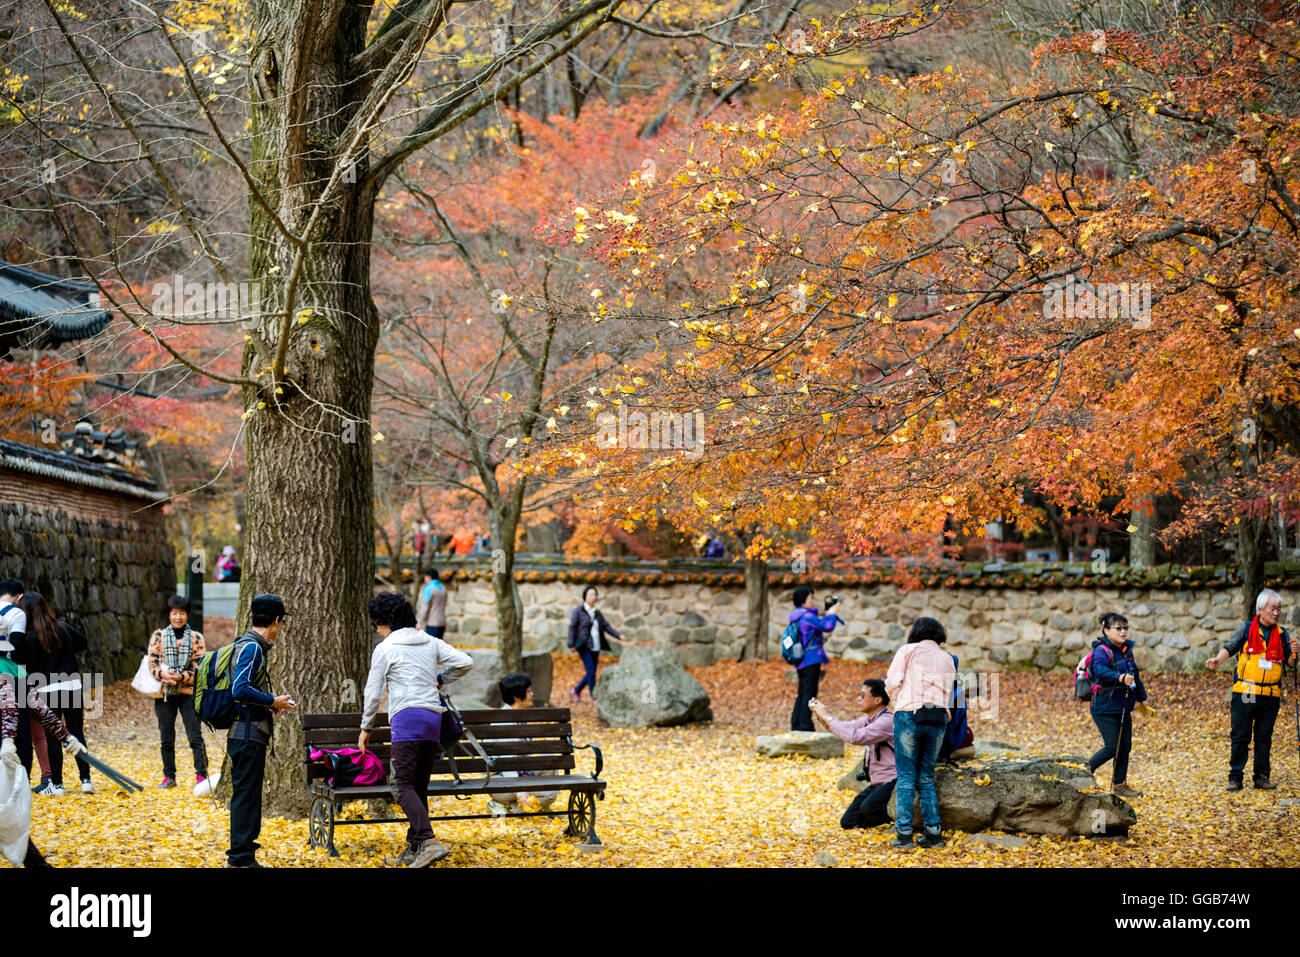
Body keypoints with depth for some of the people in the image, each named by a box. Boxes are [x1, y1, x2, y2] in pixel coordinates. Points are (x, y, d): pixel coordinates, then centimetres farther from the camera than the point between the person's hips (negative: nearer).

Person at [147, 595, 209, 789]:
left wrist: (180, 677, -17)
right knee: (166, 738, 7)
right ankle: (169, 776, 16)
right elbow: (152, 664, 2)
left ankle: (201, 775, -1)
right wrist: (162, 674, -19)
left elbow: (200, 669, -3)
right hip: (164, 693, 2)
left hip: (188, 693, -2)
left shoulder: (196, 638, 1)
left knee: (195, 736, -6)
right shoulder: (158, 636, 5)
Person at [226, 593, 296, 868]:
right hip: (248, 735, -10)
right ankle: (240, 858, -4)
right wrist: (272, 701, -15)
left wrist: (271, 704, 13)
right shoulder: (251, 648, -15)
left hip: (248, 735, 10)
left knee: (246, 795, 14)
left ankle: (244, 856, 21)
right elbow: (239, 690, -24)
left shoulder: (252, 646, 16)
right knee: (246, 794, -6)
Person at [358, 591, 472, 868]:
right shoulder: (430, 642, 16)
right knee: (419, 786, 11)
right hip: (434, 719, 7)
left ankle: (430, 842, -28)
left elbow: (373, 692, 4)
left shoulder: (384, 649, 1)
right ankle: (414, 848, 11)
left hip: (407, 718, -7)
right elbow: (465, 662, 9)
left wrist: (366, 728, 15)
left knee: (405, 786, -11)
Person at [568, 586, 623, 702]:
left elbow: (606, 626, 11)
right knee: (591, 672, -12)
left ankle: (575, 691, 23)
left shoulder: (597, 613, 13)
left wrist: (618, 635, -1)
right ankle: (594, 696, -8)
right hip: (584, 647, -6)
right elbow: (572, 628, -5)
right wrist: (572, 644, -14)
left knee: (591, 673, 7)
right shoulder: (578, 611, -3)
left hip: (595, 648, 6)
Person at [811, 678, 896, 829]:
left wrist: (828, 717, -22)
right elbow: (844, 728, 22)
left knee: (868, 808, -35)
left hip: (893, 782, -9)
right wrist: (821, 714, 4)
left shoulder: (887, 721, -20)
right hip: (876, 783, 9)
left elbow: (855, 737, -30)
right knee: (848, 823, 4)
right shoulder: (868, 719, 11)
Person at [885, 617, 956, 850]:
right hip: (938, 719, 4)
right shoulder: (947, 660, 15)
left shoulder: (908, 651, 3)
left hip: (909, 716, -4)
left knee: (906, 777, -1)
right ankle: (933, 832, 7)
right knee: (926, 778, 12)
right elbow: (948, 694, 7)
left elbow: (892, 684, -2)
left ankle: (904, 834, -5)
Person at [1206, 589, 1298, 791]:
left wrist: (1293, 655, -9)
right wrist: (1218, 659, -21)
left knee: (1264, 737, 8)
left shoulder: (1281, 634, 10)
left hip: (1270, 696, 2)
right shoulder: (1246, 629, 2)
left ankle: (1262, 776, 16)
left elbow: (1290, 662, 13)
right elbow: (1230, 647, -2)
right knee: (1240, 737, -2)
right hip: (1245, 692, -2)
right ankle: (1235, 778, 5)